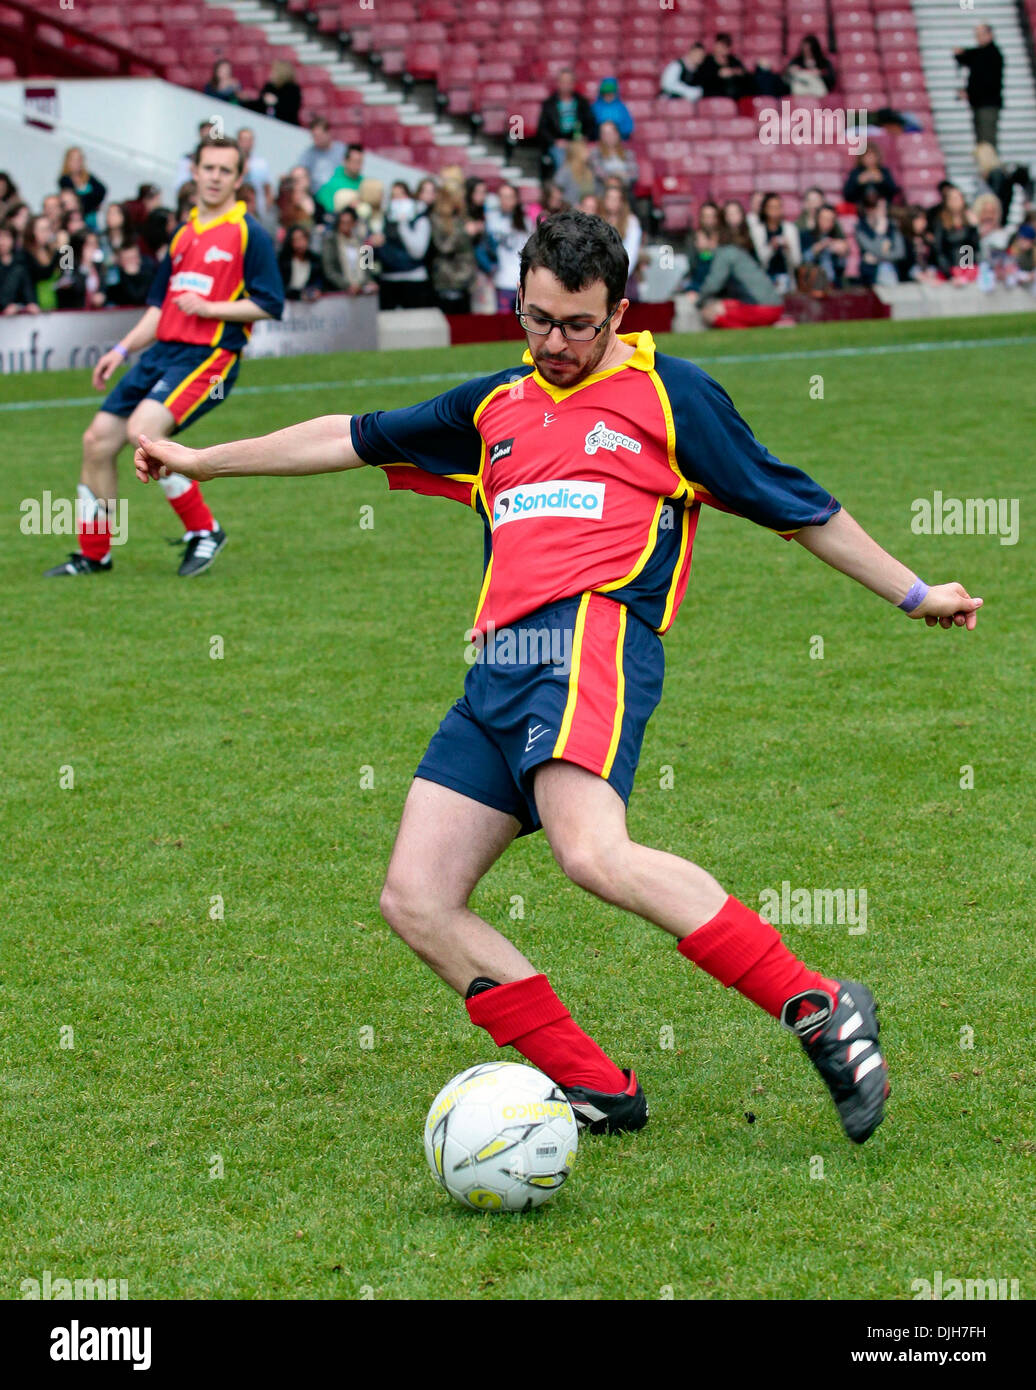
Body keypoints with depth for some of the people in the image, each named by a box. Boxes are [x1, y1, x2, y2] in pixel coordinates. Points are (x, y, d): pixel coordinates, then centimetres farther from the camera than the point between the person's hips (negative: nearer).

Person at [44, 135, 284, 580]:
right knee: (98, 440, 2)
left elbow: (269, 304, -10)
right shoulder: (183, 234, 18)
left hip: (209, 356, -8)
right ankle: (93, 553, 16)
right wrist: (122, 350, 16)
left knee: (143, 430, -28)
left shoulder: (249, 234, -3)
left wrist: (207, 307, -16)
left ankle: (204, 530, -12)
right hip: (163, 351, 8)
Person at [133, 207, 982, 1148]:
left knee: (592, 853, -33)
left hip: (592, 636, -7)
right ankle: (597, 1090, -3)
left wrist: (913, 593, 16)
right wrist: (201, 461, 37)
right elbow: (353, 440, 33)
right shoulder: (494, 408, 25)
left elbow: (798, 507, 16)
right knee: (416, 899, -5)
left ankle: (819, 1010, -28)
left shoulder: (671, 393, 11)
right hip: (500, 665, 7)